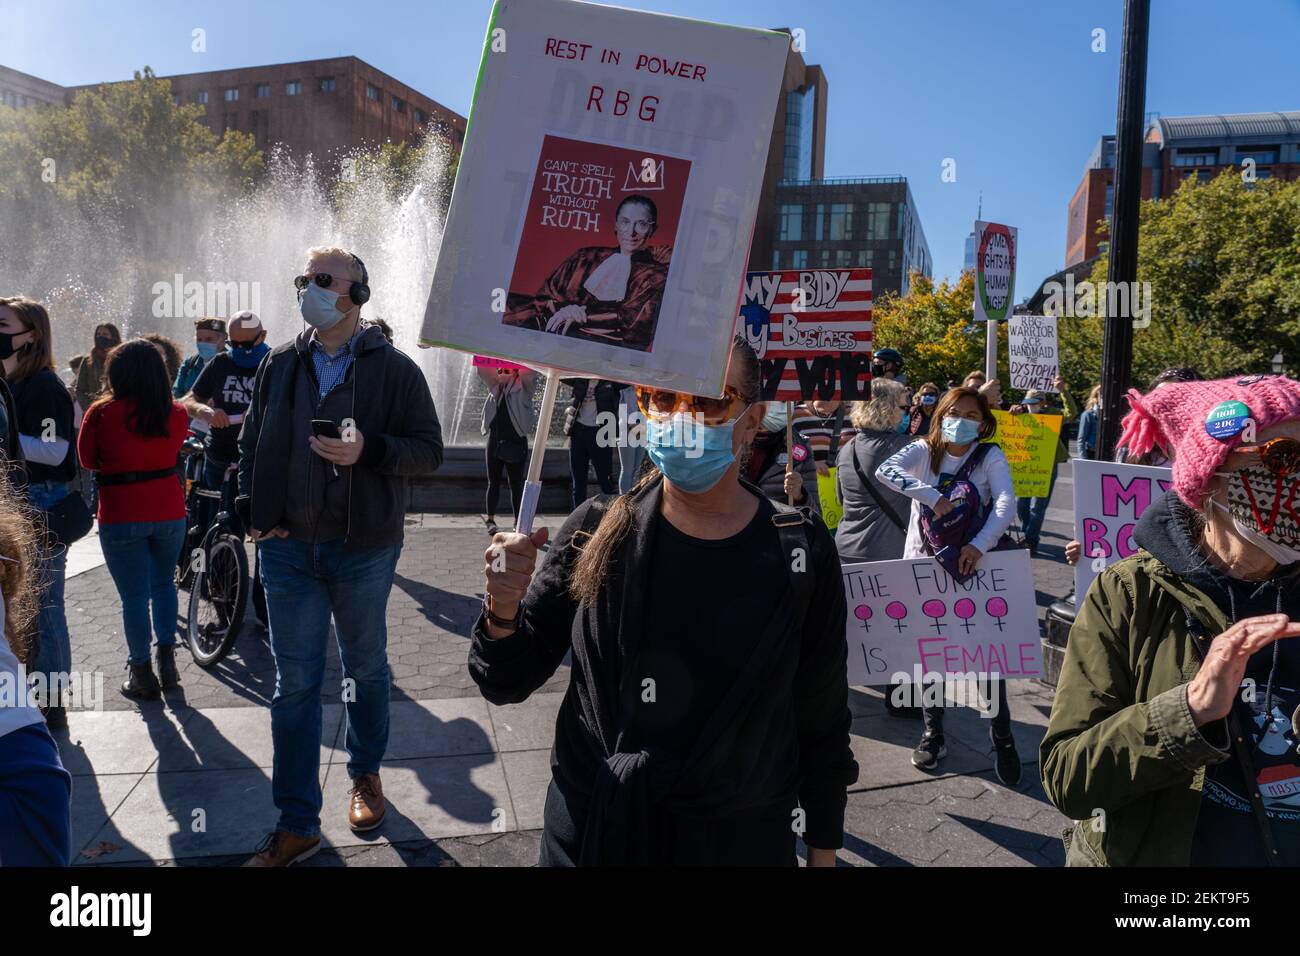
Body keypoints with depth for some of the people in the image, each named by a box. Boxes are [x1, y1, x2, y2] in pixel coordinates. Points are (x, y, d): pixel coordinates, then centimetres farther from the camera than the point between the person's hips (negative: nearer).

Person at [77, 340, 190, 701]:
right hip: (169, 512, 3)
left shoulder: (101, 412, -10)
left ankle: (141, 674, 14)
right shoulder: (177, 413, -3)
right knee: (164, 584, 20)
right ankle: (167, 660, 24)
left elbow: (86, 460, 3)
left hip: (121, 517, -3)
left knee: (134, 595, 5)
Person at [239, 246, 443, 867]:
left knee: (366, 670, 15)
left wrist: (369, 451, -22)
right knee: (294, 683, 6)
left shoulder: (394, 368, -4)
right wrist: (251, 510, 2)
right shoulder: (279, 365, 7)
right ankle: (296, 826, 16)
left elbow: (429, 451, -6)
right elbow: (251, 443, 14)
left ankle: (365, 773, 39)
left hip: (364, 551, -2)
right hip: (287, 548, 3)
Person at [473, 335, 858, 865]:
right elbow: (508, 682, -5)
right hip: (589, 832, 1)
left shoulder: (802, 553, -12)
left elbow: (821, 720, -3)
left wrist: (823, 851, 4)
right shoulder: (598, 533, -11)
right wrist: (503, 615, -25)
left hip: (741, 840, 0)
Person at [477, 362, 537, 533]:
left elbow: (529, 373, -16)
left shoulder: (523, 386, -1)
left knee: (516, 483, 3)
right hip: (495, 440, 4)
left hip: (516, 442, -3)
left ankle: (518, 523, 9)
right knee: (493, 482, 8)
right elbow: (483, 369, 5)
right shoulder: (495, 385, 11)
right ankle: (490, 520, 14)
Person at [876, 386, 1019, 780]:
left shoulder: (990, 456, -4)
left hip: (973, 563, -1)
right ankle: (932, 734, 25)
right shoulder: (923, 451, -1)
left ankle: (1002, 738, 16)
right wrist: (934, 496, -29)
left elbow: (1006, 503, -19)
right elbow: (885, 470, -20)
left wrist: (979, 545, -34)